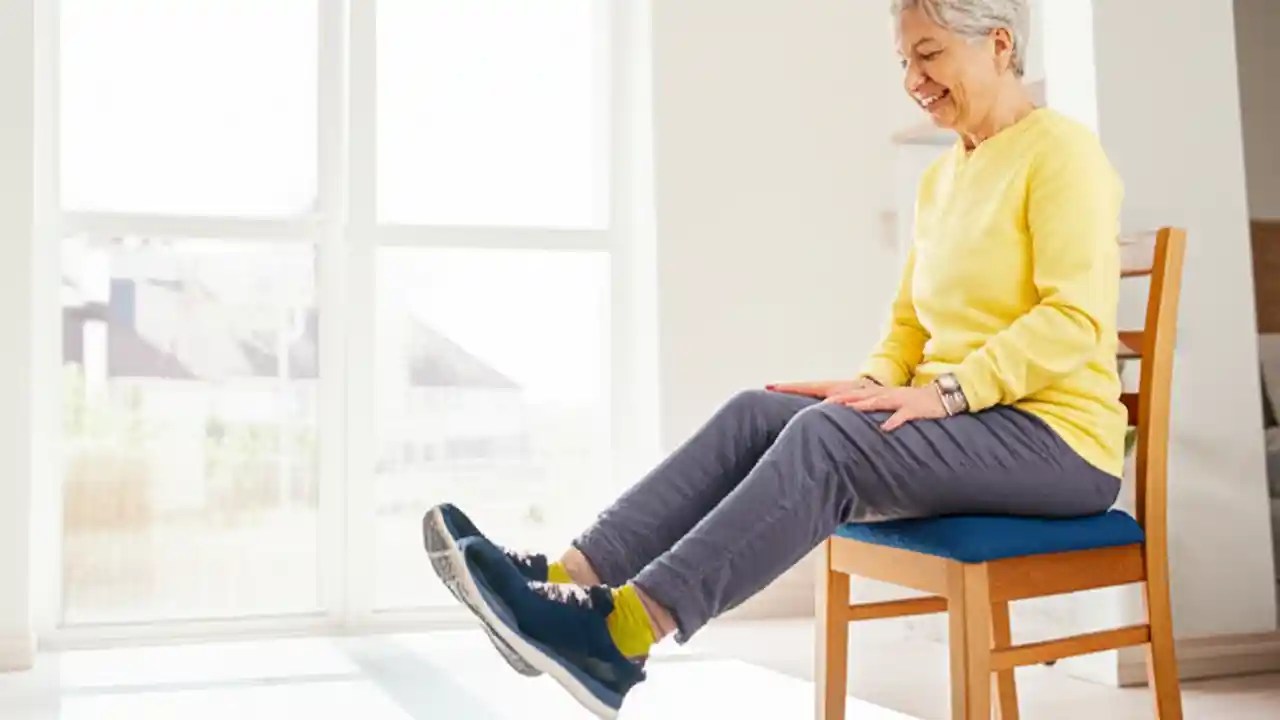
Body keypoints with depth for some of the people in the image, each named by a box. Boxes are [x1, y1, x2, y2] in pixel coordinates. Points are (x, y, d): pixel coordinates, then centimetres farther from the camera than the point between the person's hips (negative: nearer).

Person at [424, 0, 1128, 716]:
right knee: (756, 414, -16)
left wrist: (944, 392, -26)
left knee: (828, 435, -33)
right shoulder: (941, 177, 18)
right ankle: (569, 578, -27)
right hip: (956, 426, 7)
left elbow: (1074, 320, -18)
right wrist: (877, 383, -3)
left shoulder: (1061, 149, -6)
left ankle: (627, 629, -38)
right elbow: (909, 322, 18)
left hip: (1057, 438, -7)